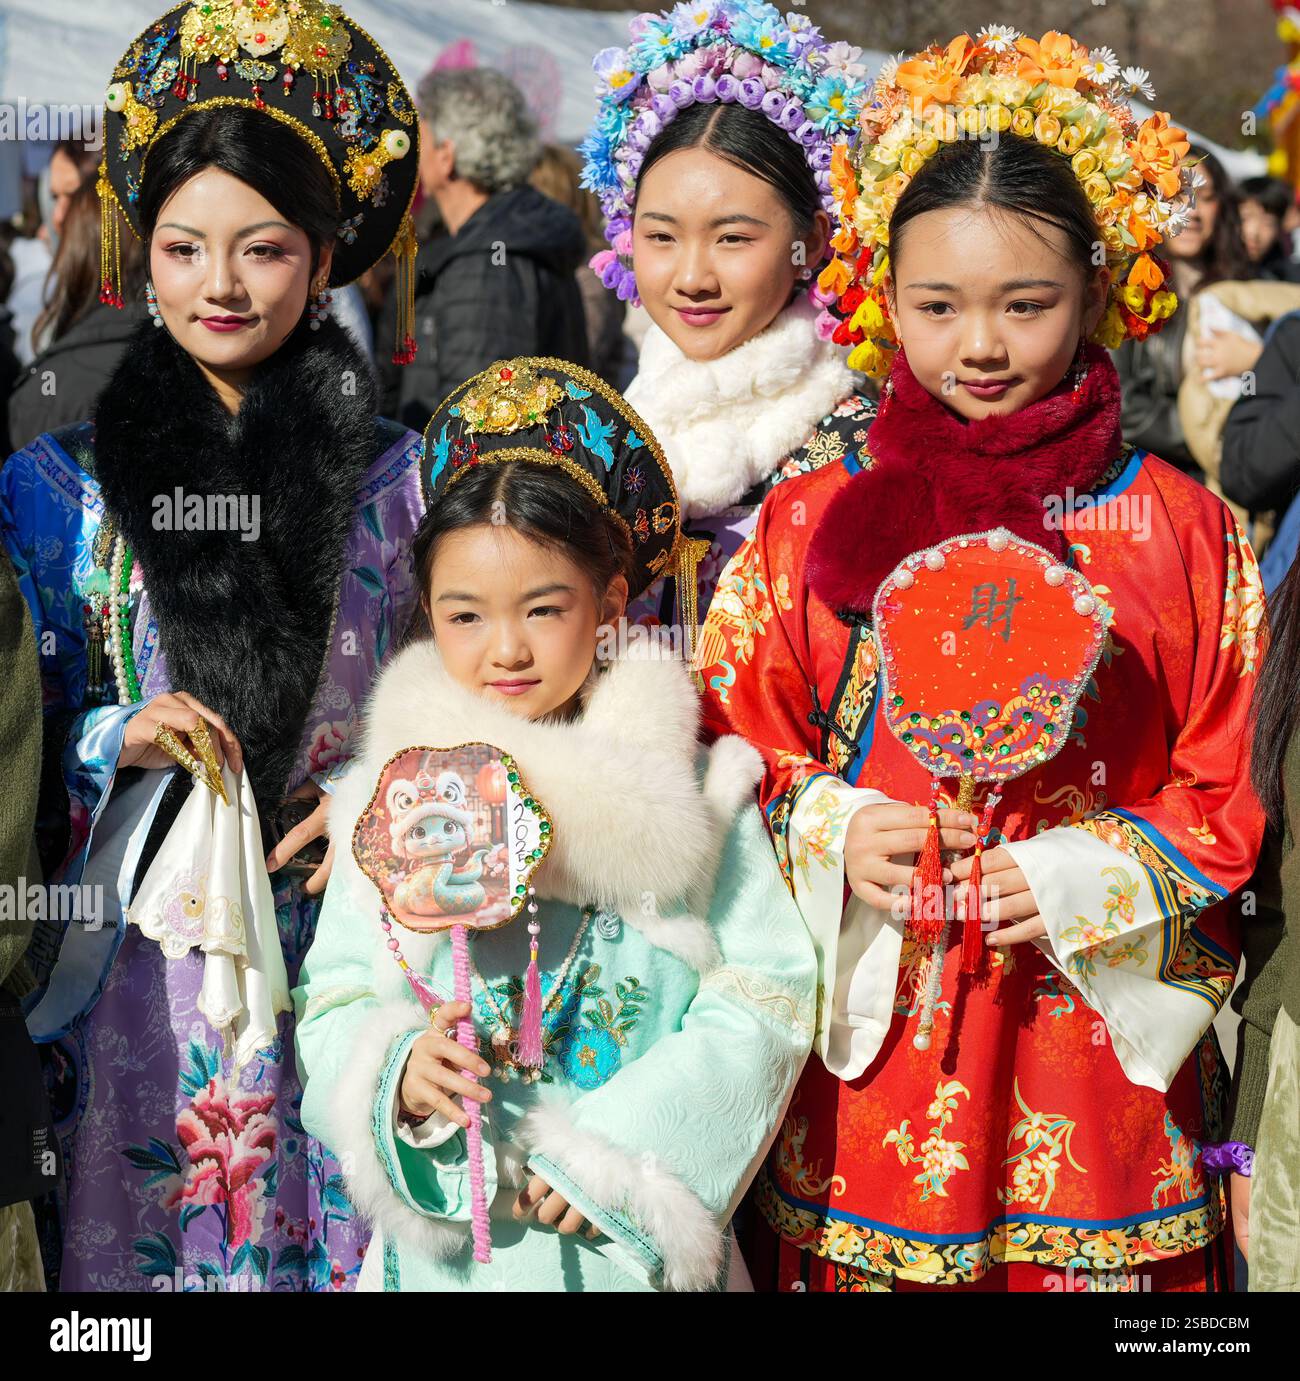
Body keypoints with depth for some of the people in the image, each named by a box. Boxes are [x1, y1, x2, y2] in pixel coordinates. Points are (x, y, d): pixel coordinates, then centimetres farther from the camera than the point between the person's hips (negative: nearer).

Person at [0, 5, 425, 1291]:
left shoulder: (399, 480, 4)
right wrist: (115, 739, -13)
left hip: (341, 952, 0)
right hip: (133, 963, 0)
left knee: (333, 1229, 3)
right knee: (135, 1233, 4)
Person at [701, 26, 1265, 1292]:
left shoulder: (1184, 536, -1)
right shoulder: (810, 523, 2)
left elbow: (1234, 798, 2)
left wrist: (1091, 876, -13)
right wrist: (831, 834, -11)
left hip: (1098, 1066, -1)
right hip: (865, 1053, 1)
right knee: (857, 1259, 9)